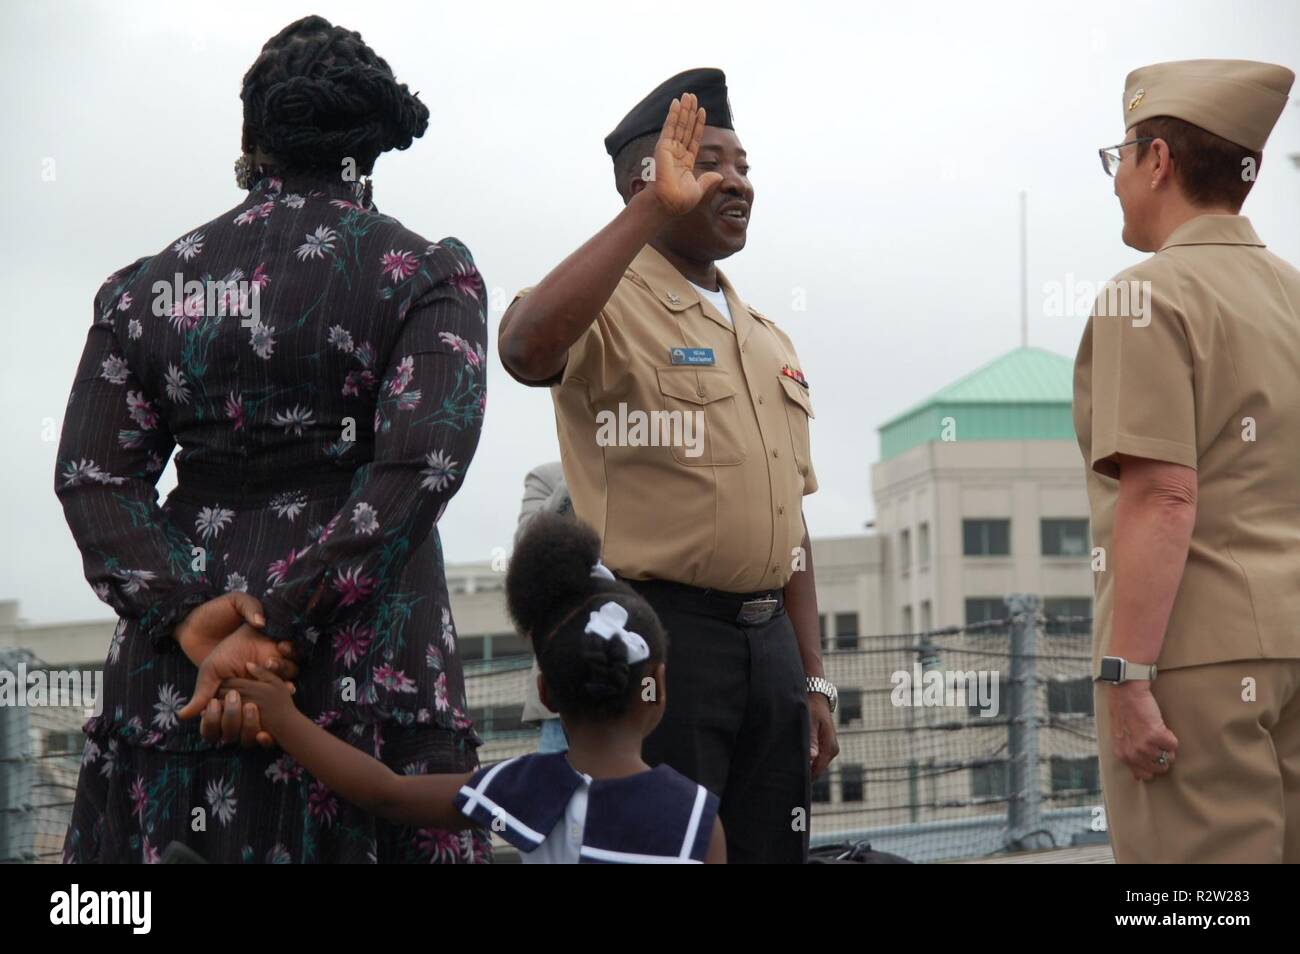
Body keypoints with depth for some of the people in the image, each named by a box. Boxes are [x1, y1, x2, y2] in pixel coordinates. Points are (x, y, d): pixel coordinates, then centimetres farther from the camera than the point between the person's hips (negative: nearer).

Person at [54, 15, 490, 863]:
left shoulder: (147, 286, 10)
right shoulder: (426, 274, 1)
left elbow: (93, 478, 0)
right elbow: (419, 467, -12)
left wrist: (187, 617, -10)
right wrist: (280, 623, -15)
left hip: (173, 680, 3)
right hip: (370, 663, -3)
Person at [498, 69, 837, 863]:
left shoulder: (768, 341, 20)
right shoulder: (612, 306, -4)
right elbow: (526, 349, -29)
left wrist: (814, 679, 17)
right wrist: (651, 211, -26)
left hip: (768, 638, 7)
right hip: (657, 630, -7)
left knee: (772, 847, 8)